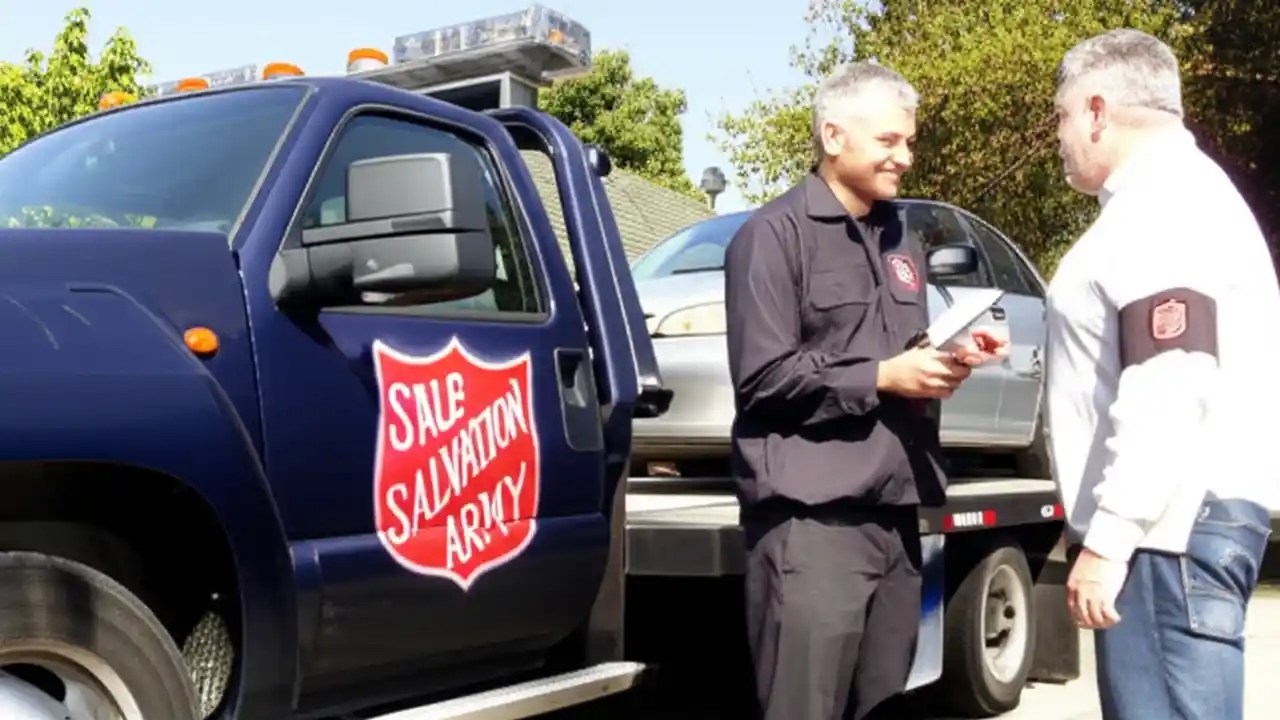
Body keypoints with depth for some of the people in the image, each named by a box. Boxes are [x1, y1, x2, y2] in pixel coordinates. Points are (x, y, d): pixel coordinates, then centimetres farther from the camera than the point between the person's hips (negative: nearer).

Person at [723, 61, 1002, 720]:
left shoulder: (900, 242, 20)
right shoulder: (775, 234, -5)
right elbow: (763, 376, -13)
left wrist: (944, 363, 5)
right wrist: (883, 377, -13)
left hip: (894, 512, 7)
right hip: (811, 516, -7)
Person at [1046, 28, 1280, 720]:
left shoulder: (1165, 206, -12)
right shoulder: (1166, 200, 21)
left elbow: (1168, 394, -22)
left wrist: (1106, 538, -21)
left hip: (1170, 526, -10)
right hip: (1172, 521, 10)